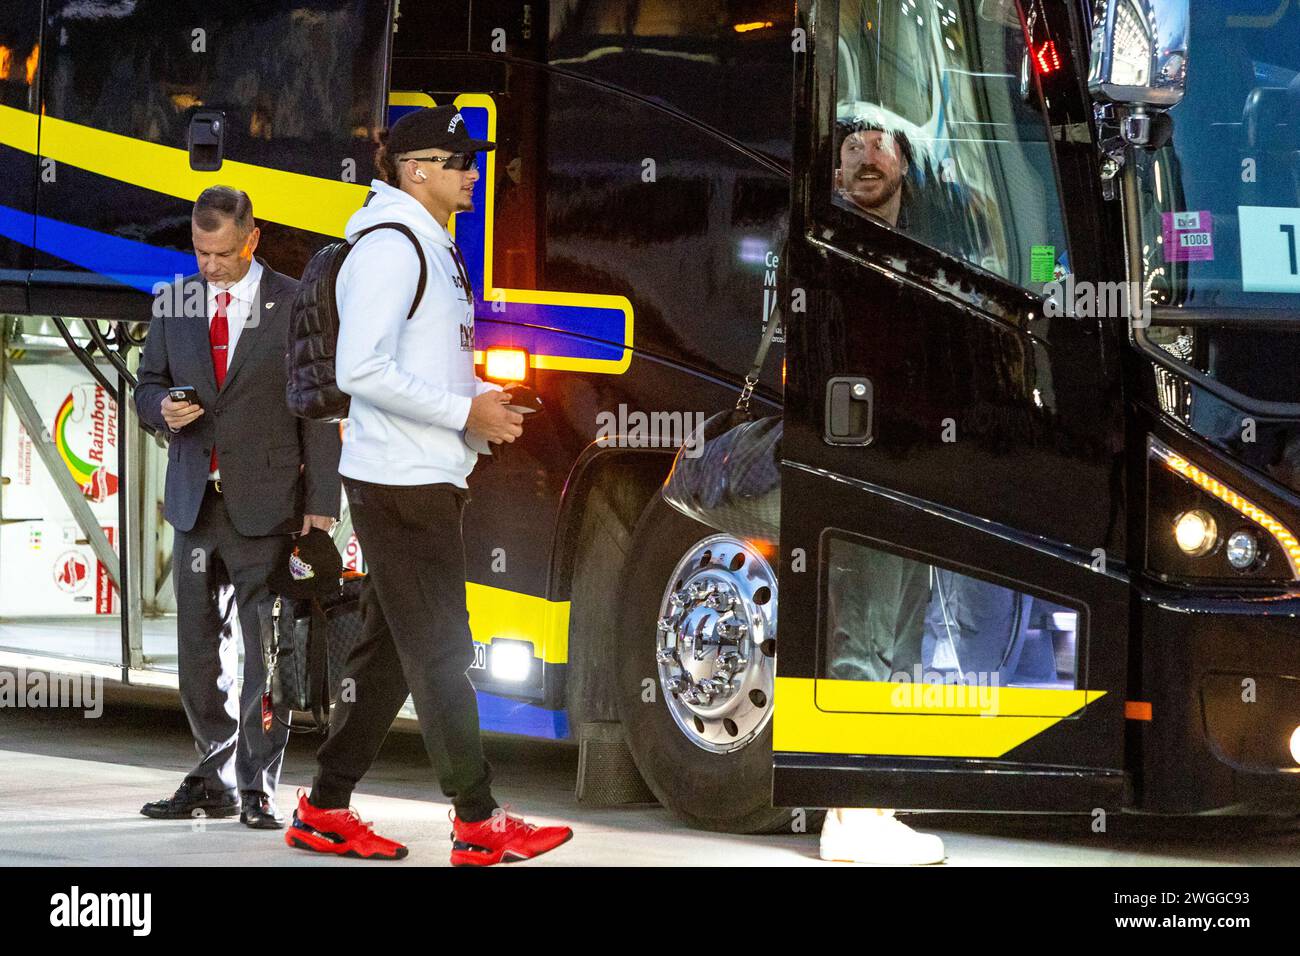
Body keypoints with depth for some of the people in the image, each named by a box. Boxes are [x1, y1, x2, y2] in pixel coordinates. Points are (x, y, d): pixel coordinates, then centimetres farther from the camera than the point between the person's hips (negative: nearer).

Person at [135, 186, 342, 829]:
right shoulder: (174, 304, 10)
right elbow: (148, 386, 18)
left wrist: (321, 501, -8)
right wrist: (164, 408, -8)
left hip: (266, 503, -4)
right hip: (195, 499, 4)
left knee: (266, 648, -6)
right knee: (198, 648, 8)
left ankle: (259, 788, -2)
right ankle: (214, 781, 17)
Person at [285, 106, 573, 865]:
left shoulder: (434, 248, 17)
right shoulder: (389, 248, -15)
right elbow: (361, 370, -23)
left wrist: (486, 401, 10)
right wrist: (467, 412, -19)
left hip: (431, 481, 10)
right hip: (399, 482, -10)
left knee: (391, 651, 13)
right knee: (441, 652, -6)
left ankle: (326, 810, 18)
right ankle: (478, 824, -2)